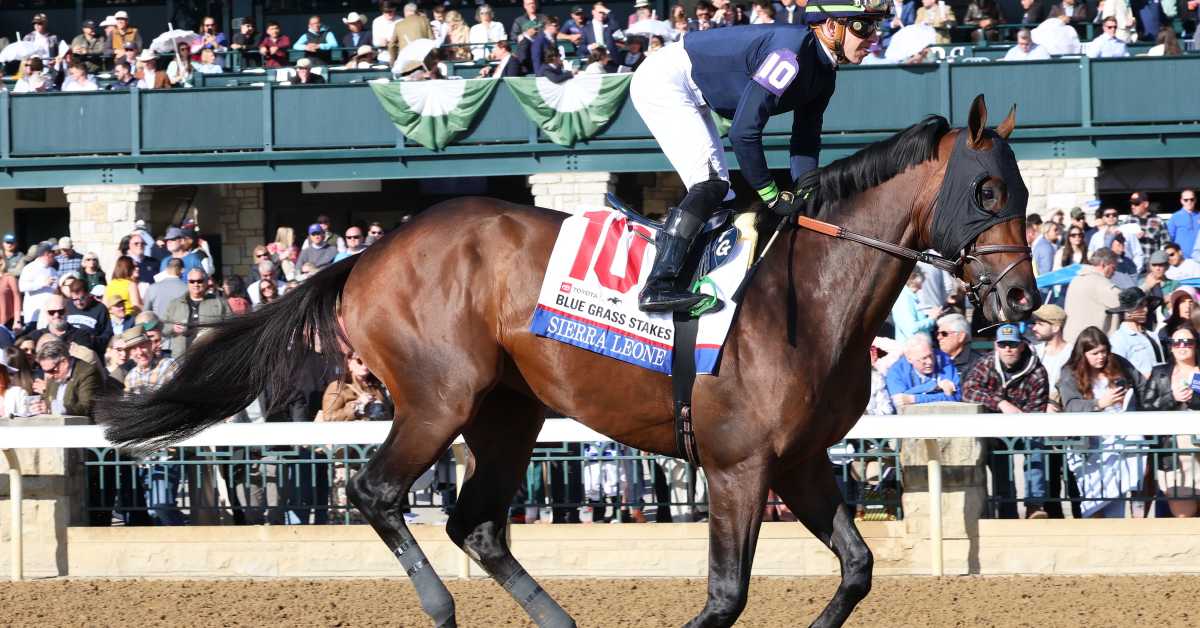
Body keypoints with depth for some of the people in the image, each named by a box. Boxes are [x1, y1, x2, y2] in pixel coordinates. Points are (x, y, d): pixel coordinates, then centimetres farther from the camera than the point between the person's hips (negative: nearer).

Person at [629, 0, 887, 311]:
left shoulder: (824, 72, 1)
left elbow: (806, 141, 8)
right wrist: (772, 195, -21)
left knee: (715, 191, 11)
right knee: (711, 183, -19)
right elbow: (744, 132, -31)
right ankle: (658, 286, -25)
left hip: (691, 97, 11)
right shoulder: (790, 54, -30)